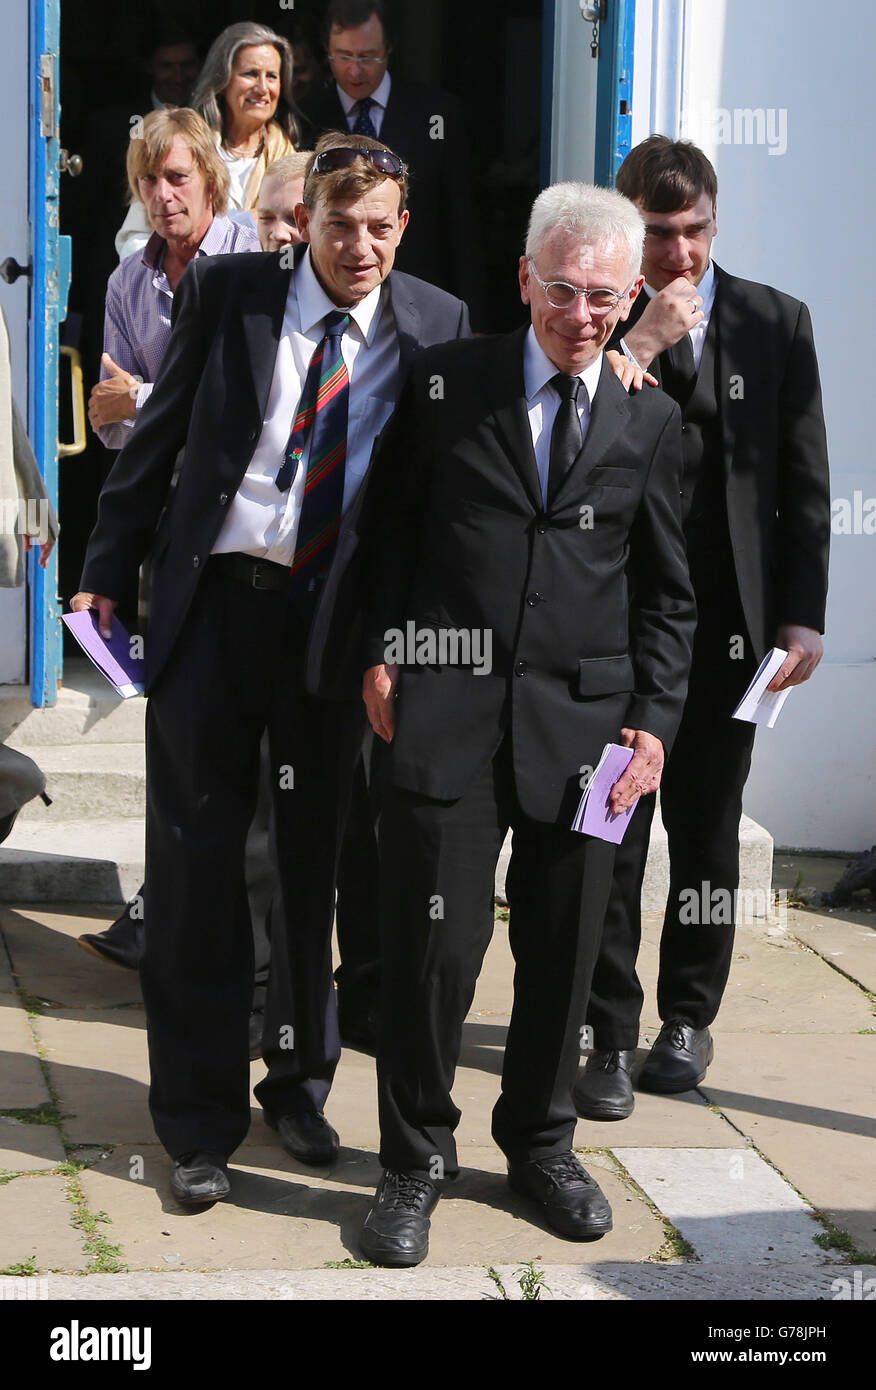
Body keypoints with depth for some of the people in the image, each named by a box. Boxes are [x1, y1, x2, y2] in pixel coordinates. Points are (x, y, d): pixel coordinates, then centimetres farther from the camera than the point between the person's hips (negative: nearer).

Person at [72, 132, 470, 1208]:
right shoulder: (225, 291, -2)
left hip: (340, 620, 1)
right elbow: (158, 439, 3)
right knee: (195, 860, 4)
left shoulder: (438, 326, -1)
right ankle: (199, 1117, 16)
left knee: (316, 862, 13)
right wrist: (106, 572, 1)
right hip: (214, 601, 0)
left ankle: (300, 1081, 32)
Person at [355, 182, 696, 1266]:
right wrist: (381, 652, -1)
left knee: (564, 948, 10)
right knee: (432, 944, -2)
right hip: (449, 709, -2)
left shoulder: (650, 421, 9)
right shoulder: (444, 384, 4)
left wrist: (654, 719, 2)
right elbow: (387, 528, 10)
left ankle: (540, 1143, 32)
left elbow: (665, 593, 12)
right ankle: (415, 1162, 16)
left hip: (583, 721, 2)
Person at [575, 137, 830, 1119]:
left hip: (727, 626, 2)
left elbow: (804, 485, 5)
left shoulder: (776, 325, 4)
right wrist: (640, 346, -18)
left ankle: (689, 1013, 28)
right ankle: (611, 1035, 9)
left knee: (707, 833, 13)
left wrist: (801, 617, -1)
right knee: (609, 834, -1)